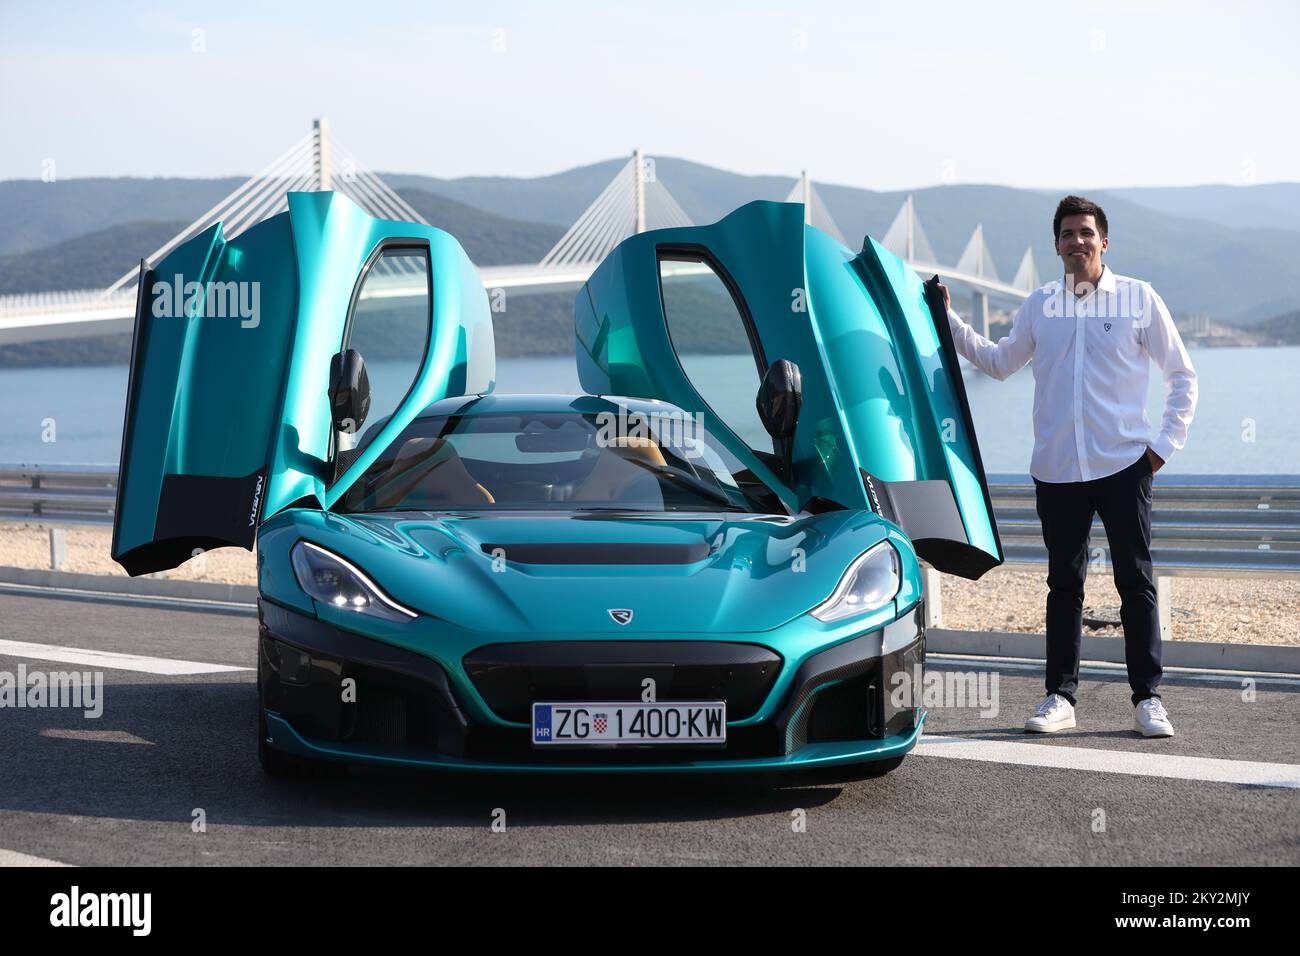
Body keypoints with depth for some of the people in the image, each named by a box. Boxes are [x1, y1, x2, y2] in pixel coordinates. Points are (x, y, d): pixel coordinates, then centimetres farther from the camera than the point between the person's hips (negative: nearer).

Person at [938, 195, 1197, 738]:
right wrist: (949, 322, 15)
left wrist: (1166, 443, -2)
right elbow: (999, 362, 23)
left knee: (1135, 582, -1)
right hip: (1057, 469, 3)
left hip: (1123, 465, -3)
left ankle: (1148, 699, 4)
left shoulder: (1138, 298, 1)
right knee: (1064, 585, 8)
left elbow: (1182, 375, 6)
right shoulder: (1040, 306, 9)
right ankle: (1060, 697, 14)